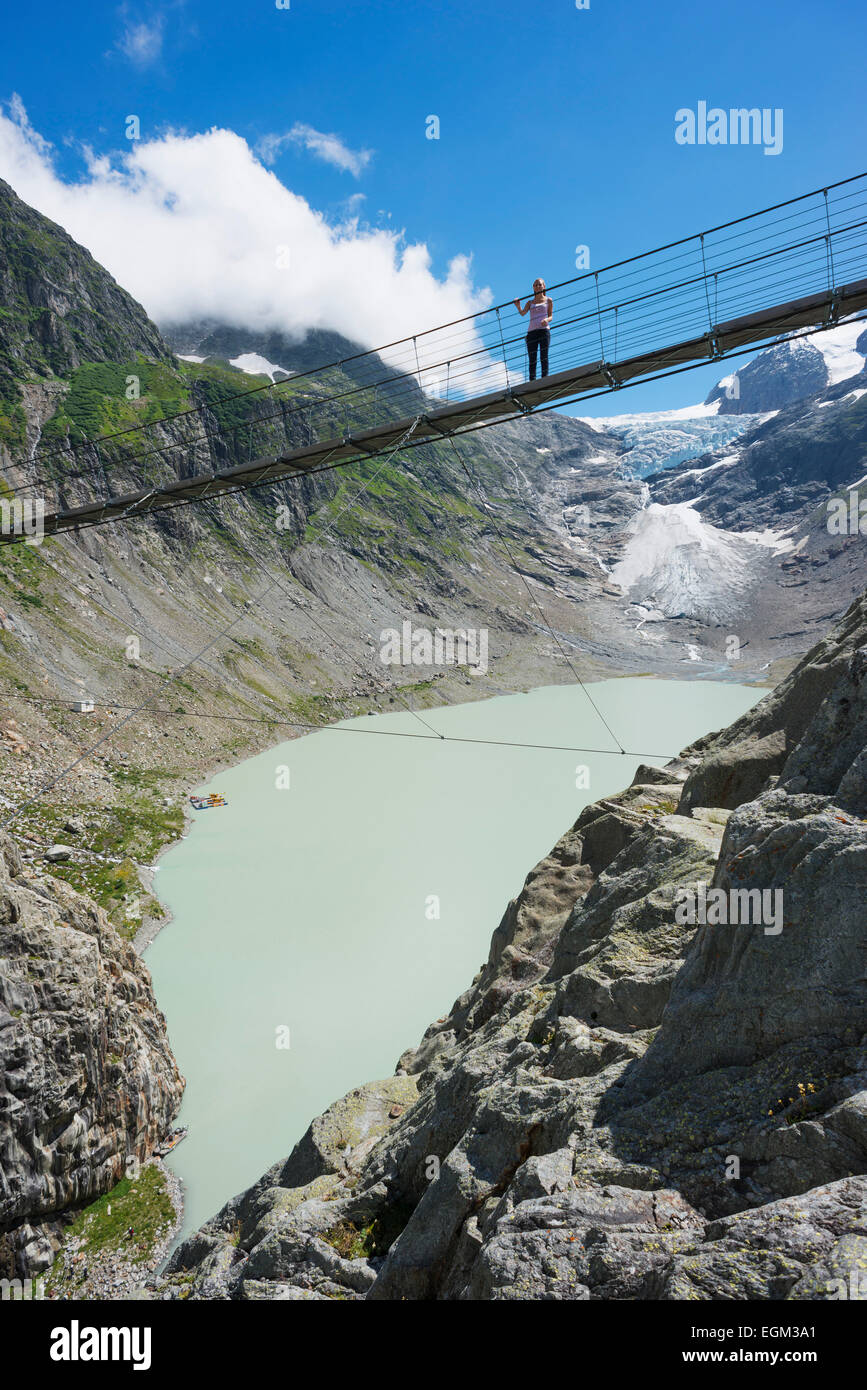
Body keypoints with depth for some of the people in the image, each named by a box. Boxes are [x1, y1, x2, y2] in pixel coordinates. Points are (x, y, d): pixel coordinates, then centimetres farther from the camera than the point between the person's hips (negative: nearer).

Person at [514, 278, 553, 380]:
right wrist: (518, 306, -19)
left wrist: (547, 320, -14)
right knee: (532, 359, -5)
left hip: (544, 330, -2)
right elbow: (523, 313, 2)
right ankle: (532, 382, -9)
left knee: (544, 356, -11)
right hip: (531, 331, 2)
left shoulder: (548, 300, 14)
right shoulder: (530, 302, 18)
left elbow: (551, 316, 10)